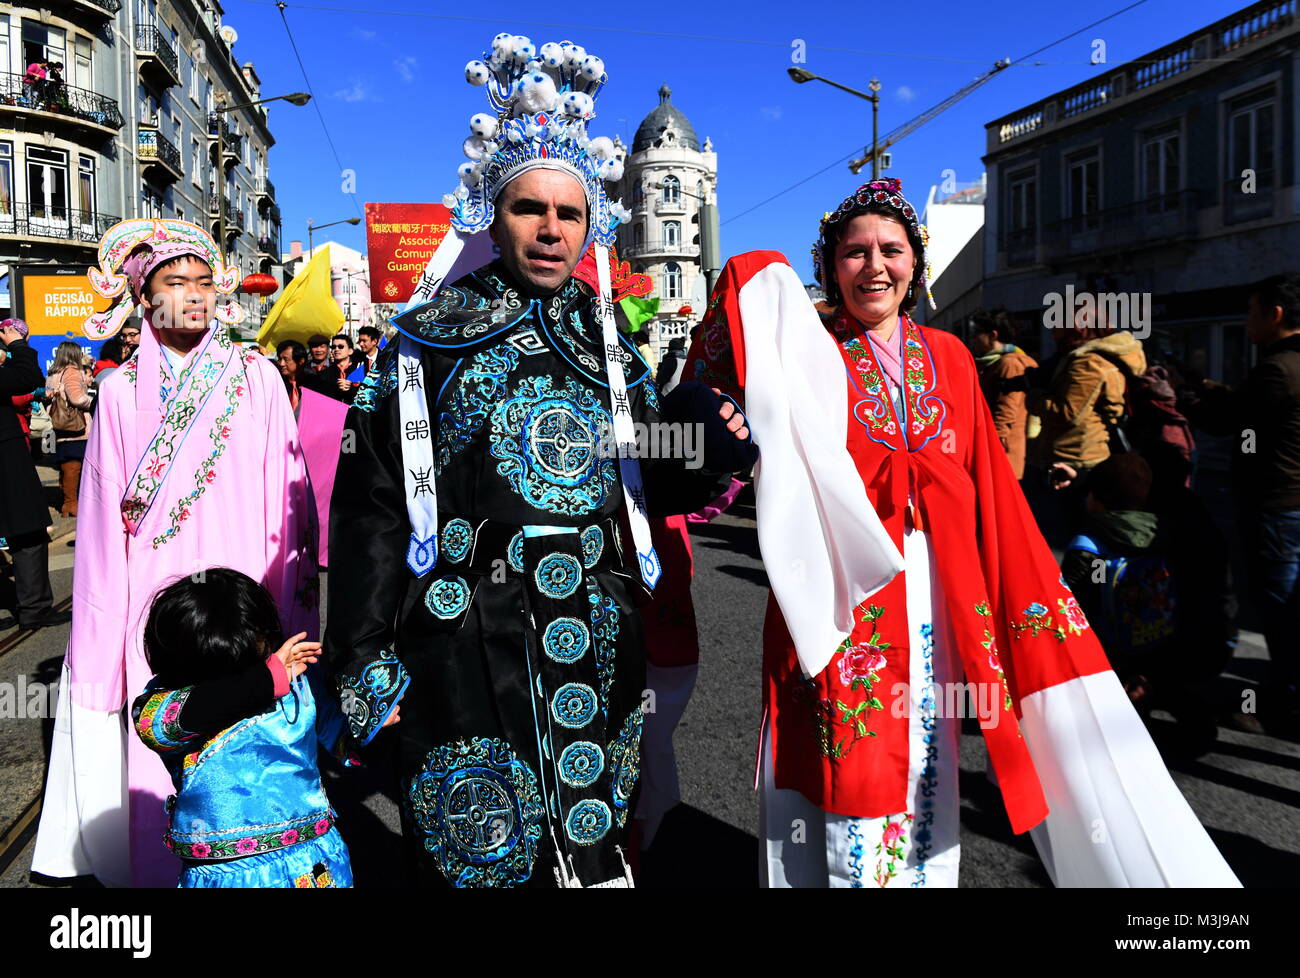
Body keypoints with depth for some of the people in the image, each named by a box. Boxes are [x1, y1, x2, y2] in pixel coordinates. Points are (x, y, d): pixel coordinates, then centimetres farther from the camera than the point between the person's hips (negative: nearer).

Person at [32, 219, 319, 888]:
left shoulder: (257, 380, 2)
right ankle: (160, 868, 24)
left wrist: (286, 620, 0)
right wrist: (100, 641, 5)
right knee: (160, 753, 5)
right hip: (155, 608, 1)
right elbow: (106, 522, 7)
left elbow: (286, 501, 1)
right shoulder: (122, 391, 6)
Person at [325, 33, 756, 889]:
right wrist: (362, 658, -9)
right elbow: (372, 507, -4)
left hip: (599, 644, 3)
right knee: (476, 855, 7)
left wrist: (710, 455, -7)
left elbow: (650, 488, 14)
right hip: (466, 647, -3)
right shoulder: (428, 339, -1)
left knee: (596, 849, 14)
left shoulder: (609, 343, 10)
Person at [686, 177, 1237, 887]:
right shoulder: (809, 353, 1)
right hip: (844, 589, -4)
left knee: (924, 768, 12)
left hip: (935, 598, 4)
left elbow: (988, 490, 11)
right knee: (851, 768, 0)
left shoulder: (947, 357, 12)